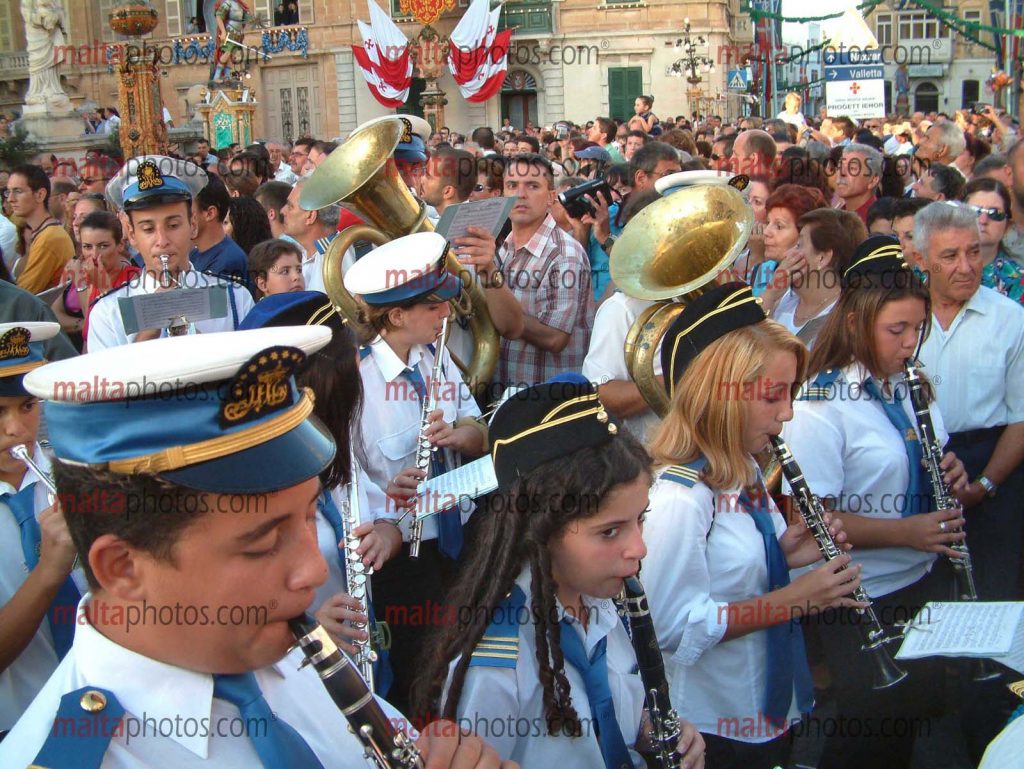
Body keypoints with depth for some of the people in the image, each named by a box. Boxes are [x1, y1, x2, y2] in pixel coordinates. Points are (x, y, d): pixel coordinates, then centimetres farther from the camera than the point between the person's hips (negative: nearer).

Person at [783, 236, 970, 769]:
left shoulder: (912, 387, 4)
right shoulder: (821, 408, -19)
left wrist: (950, 476, -4)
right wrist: (902, 531, -27)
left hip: (925, 578, 7)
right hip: (858, 599, -7)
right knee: (878, 723, 2)